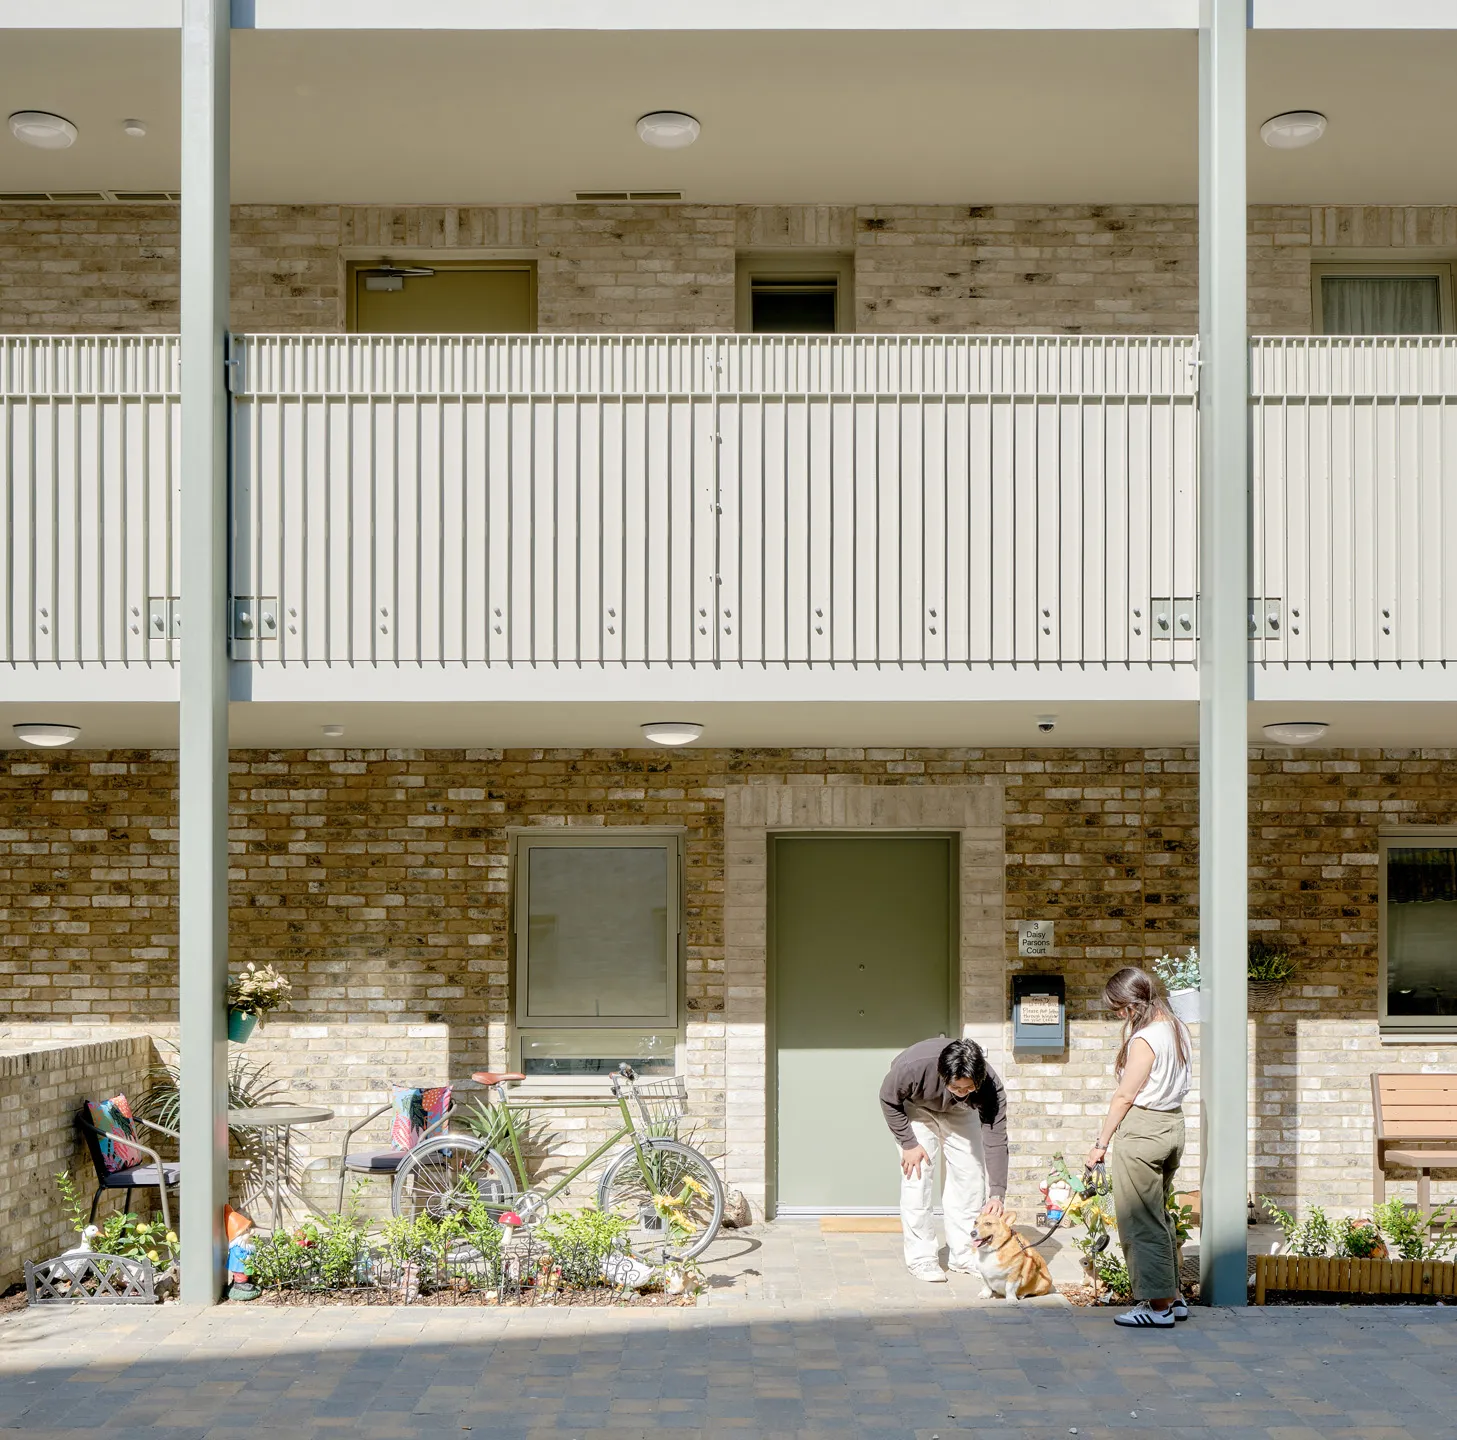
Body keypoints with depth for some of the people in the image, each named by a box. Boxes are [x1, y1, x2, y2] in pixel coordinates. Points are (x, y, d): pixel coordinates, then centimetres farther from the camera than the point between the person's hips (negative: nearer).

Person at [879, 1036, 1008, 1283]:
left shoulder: (990, 1086, -37)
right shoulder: (912, 1066, -42)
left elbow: (996, 1142, -35)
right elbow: (888, 1100, -21)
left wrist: (996, 1194, -42)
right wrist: (908, 1143, -22)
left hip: (958, 1113, 2)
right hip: (914, 1106, -2)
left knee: (970, 1175, -5)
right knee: (917, 1177, -13)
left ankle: (965, 1255, 6)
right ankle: (921, 1258, -4)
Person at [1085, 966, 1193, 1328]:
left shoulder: (1144, 1039, -18)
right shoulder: (1177, 1028, 8)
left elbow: (1124, 1096, -14)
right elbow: (1177, 1083, 12)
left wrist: (1102, 1142, -6)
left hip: (1141, 1130, -9)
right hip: (1173, 1125, 9)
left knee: (1140, 1221, 1)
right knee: (1159, 1215, 18)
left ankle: (1158, 1305, 5)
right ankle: (1173, 1298, 23)